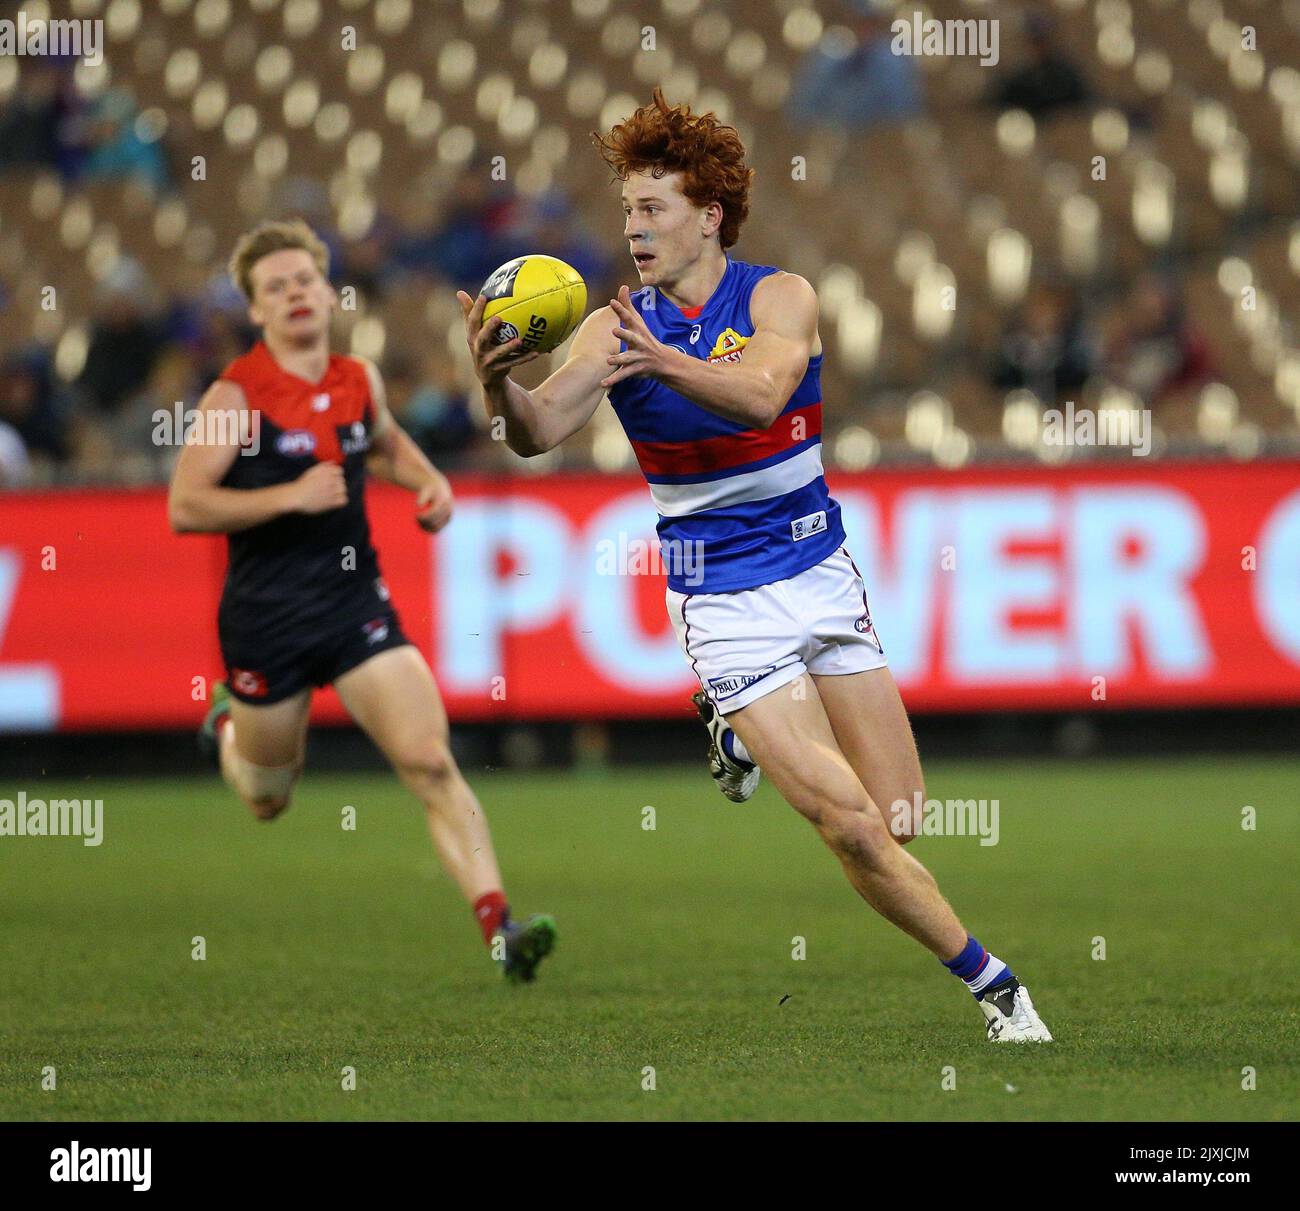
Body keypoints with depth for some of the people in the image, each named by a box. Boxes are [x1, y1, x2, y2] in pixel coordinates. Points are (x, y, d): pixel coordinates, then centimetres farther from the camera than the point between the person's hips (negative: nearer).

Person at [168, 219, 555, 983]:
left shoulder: (359, 380, 5)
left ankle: (499, 927, -21)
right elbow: (184, 506, -17)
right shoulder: (237, 396, -11)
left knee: (432, 764, -15)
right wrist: (292, 496, -24)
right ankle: (229, 724, 51)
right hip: (266, 618, -3)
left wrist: (429, 481, 8)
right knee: (268, 801, 15)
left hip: (356, 604, 3)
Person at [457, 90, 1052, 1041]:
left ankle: (752, 735, 30)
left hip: (821, 572, 2)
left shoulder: (782, 297, -7)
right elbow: (539, 431, -18)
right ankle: (990, 981, 3)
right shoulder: (618, 329, -3)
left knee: (902, 820, 3)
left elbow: (761, 393, -28)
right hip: (723, 600, -1)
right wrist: (499, 381, -40)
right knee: (853, 827, -13)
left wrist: (668, 364, -47)